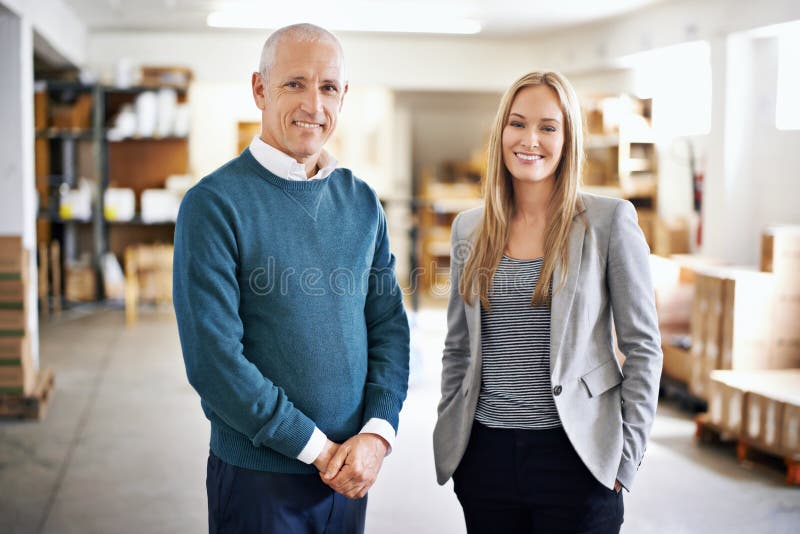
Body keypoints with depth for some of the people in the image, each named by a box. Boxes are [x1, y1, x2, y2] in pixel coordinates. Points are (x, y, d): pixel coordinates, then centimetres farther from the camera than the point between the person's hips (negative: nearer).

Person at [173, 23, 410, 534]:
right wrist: (316, 446, -14)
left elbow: (389, 324, 5)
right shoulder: (214, 203, -13)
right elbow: (213, 358, -17)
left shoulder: (362, 201, 4)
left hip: (351, 471, 5)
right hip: (259, 476, -4)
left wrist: (378, 433, -9)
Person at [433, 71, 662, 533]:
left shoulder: (610, 220, -5)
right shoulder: (470, 229, 6)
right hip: (485, 453, 4)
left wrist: (628, 456, -7)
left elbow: (643, 347, -4)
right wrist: (448, 438, 11)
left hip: (575, 453, -3)